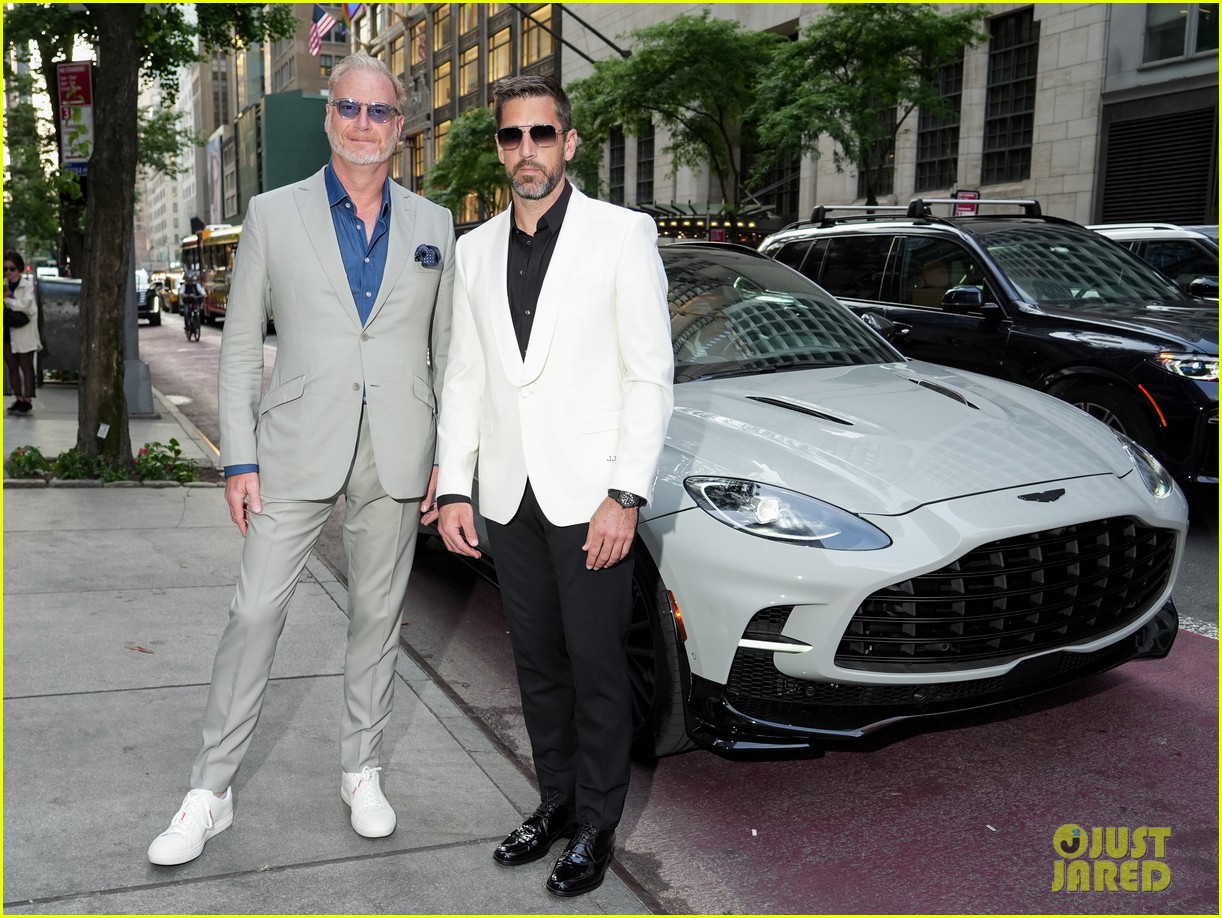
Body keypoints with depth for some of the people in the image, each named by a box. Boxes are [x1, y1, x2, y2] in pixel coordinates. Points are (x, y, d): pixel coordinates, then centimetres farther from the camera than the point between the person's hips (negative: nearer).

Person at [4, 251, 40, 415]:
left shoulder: (27, 285, -6)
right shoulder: (4, 285, 6)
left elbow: (24, 305, -17)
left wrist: (7, 299, -11)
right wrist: (5, 296, -14)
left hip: (23, 332, -5)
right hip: (7, 332, 5)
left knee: (26, 367, 3)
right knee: (12, 367, 9)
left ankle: (27, 400, 6)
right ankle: (19, 399, 16)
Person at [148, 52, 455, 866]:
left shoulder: (434, 226, 8)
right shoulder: (273, 215, 3)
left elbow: (448, 349, 10)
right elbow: (241, 346, 2)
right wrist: (240, 459, -4)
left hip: (397, 454, 2)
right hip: (300, 448, -1)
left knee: (378, 615, 11)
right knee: (255, 613, -1)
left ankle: (363, 772, 27)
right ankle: (211, 793, 13)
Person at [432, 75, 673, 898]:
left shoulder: (623, 234, -4)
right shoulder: (476, 250, 11)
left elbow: (651, 374, -8)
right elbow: (464, 376, 13)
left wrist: (625, 495, -14)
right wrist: (455, 488, 5)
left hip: (588, 492, -5)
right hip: (509, 495, 5)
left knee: (596, 666, 4)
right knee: (538, 664, 15)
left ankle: (597, 824, 20)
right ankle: (556, 802, 31)